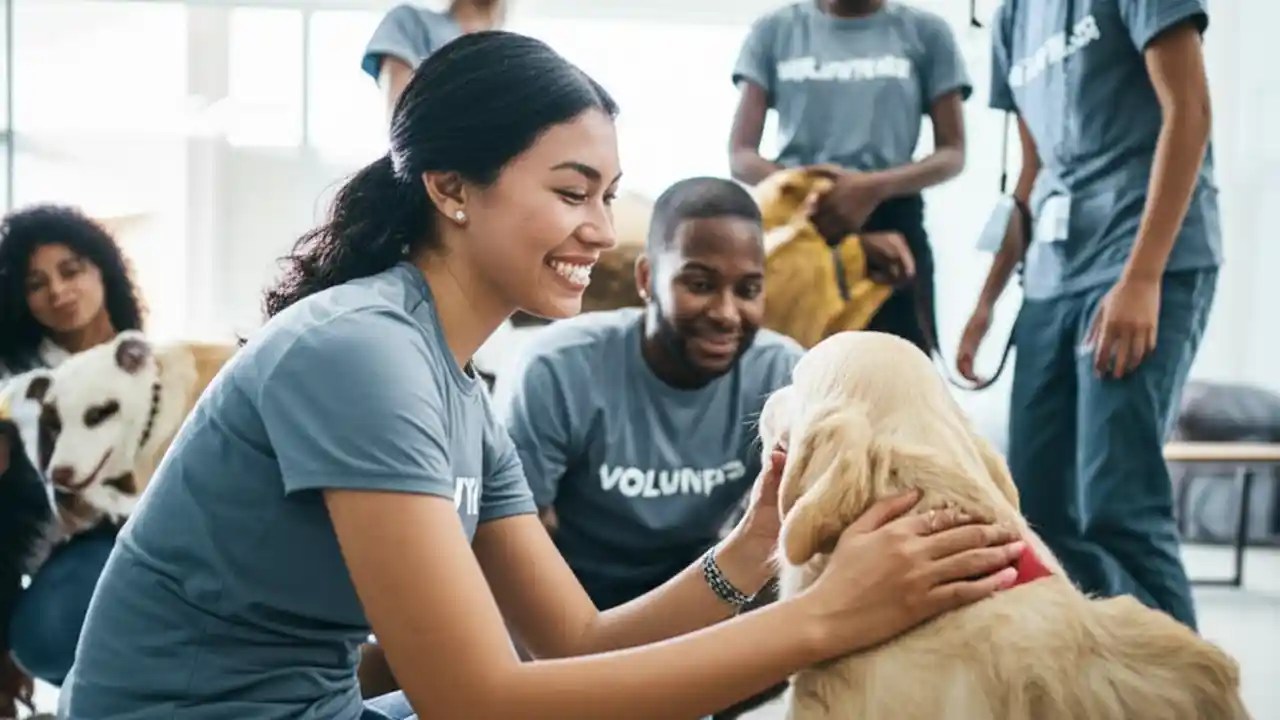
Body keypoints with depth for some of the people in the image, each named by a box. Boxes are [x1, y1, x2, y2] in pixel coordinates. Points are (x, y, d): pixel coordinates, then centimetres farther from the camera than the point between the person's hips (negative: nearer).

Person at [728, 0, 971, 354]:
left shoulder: (925, 32, 7)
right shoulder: (774, 30, 9)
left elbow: (953, 153, 3)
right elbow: (740, 155, 4)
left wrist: (875, 186, -16)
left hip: (890, 228, -1)